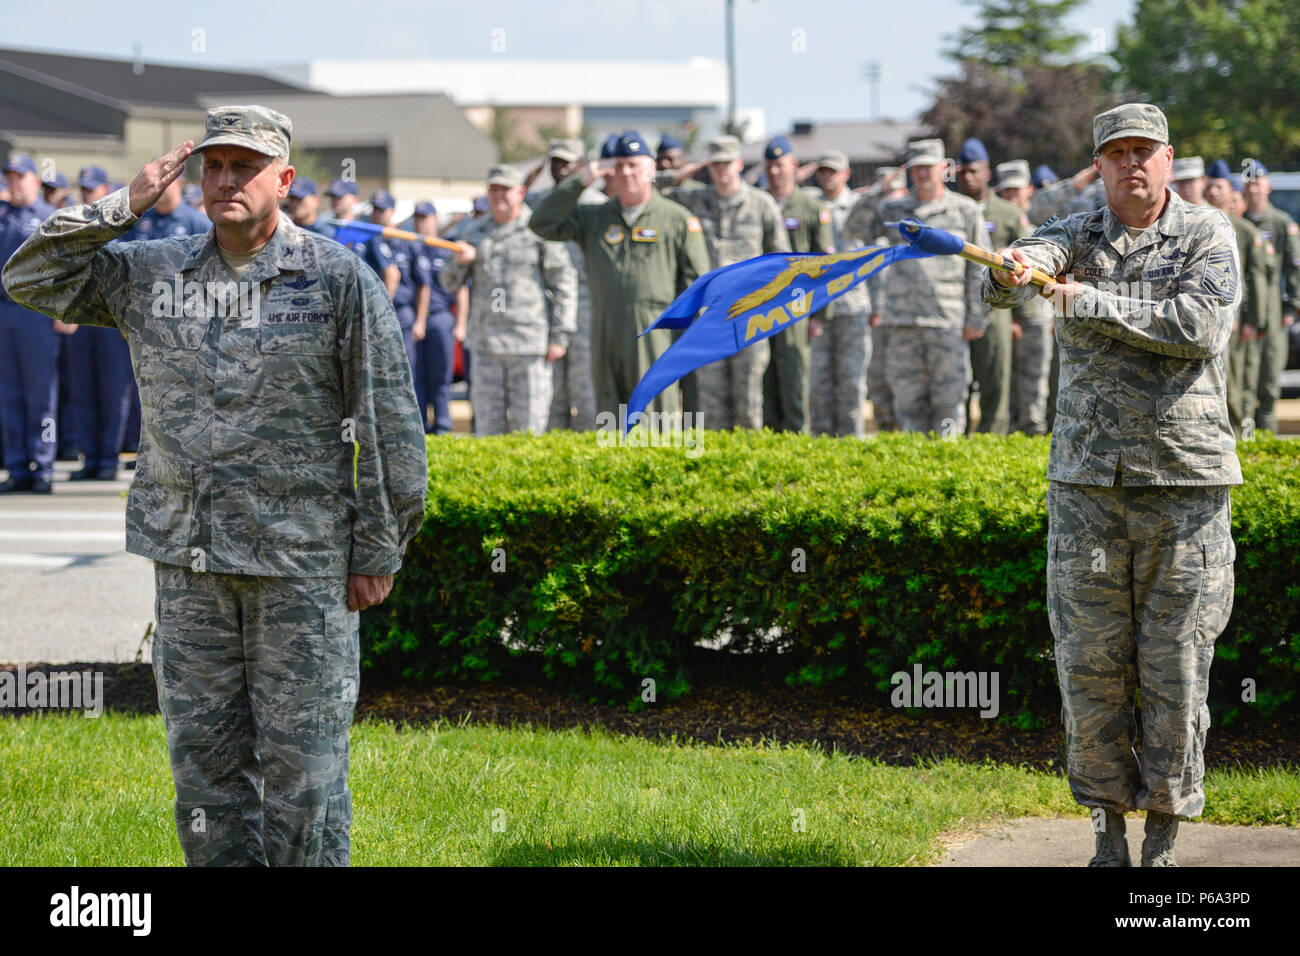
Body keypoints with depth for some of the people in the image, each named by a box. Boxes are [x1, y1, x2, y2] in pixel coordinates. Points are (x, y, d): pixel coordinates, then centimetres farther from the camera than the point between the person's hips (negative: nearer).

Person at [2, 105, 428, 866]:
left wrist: (380, 551, -5)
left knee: (302, 761, 0)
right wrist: (123, 207, -1)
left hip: (302, 563, -4)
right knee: (204, 754, 9)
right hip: (188, 558, 4)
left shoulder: (339, 280, -4)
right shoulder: (150, 274, 8)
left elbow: (389, 423, -3)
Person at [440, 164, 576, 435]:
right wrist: (460, 261, -10)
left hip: (529, 341, -4)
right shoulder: (477, 234, 14)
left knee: (528, 427, -5)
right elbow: (449, 283, 13)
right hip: (486, 345, 5)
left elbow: (564, 283, -2)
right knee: (488, 422, 5)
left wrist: (560, 336, -7)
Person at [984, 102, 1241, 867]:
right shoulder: (1079, 236, 8)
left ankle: (1165, 836, 11)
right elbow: (1032, 258, -15)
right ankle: (1110, 828, 15)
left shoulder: (1208, 235, 1)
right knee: (1090, 662, 3)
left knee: (1178, 666, 1)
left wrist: (1091, 303, -13)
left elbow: (1200, 326, -15)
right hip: (1088, 480, 2)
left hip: (1186, 479, -2)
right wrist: (1009, 272, -39)